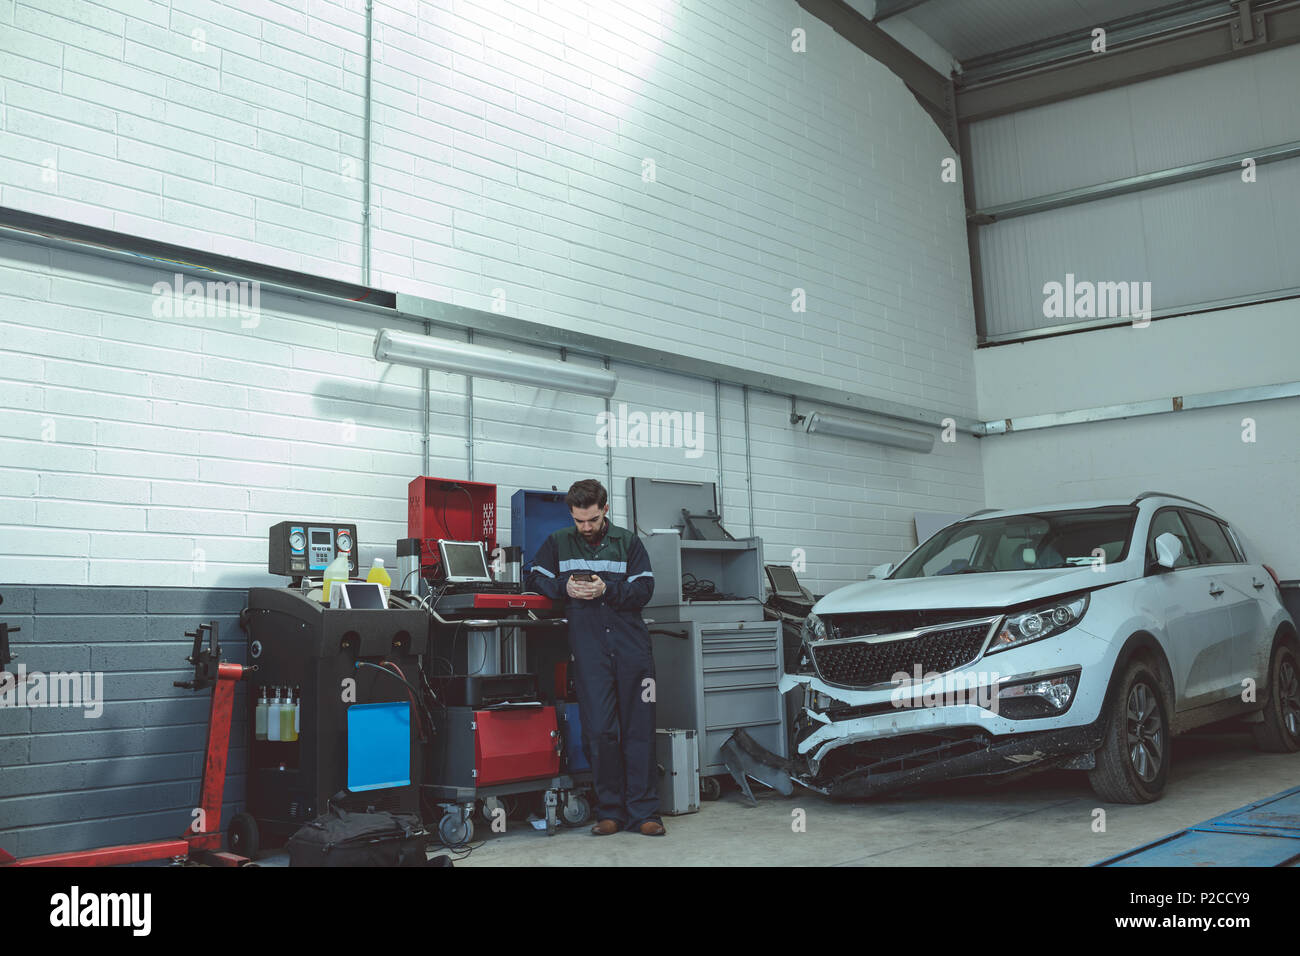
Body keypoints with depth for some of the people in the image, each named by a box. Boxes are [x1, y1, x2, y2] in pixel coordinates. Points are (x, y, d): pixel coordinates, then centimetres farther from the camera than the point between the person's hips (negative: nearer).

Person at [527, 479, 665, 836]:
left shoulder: (628, 542, 10)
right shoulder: (558, 543, 12)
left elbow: (644, 588, 2)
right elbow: (535, 578, 10)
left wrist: (606, 589, -13)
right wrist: (565, 587, -8)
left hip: (632, 646, 1)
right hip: (589, 650, 0)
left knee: (639, 729, 1)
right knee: (599, 730, -5)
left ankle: (643, 812, 9)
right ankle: (609, 811, 8)